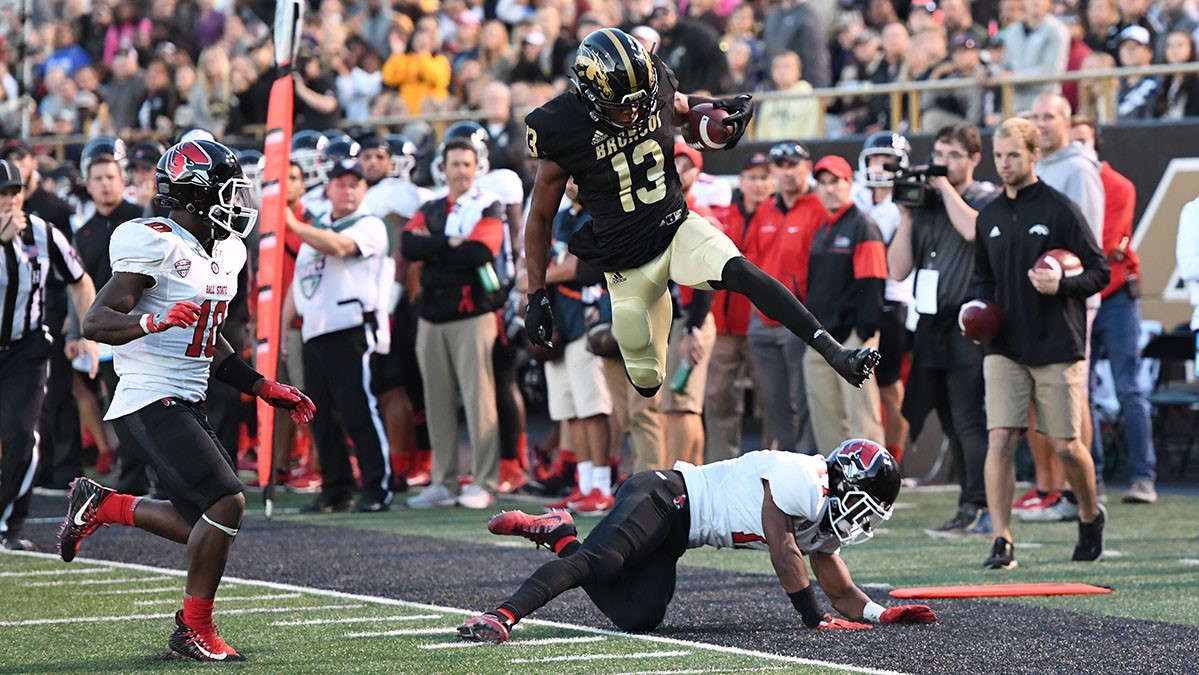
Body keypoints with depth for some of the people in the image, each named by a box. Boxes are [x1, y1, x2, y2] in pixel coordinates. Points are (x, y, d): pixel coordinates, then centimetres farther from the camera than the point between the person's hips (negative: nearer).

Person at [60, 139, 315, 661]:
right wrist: (159, 320, -35)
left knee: (205, 526, 8)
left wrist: (264, 388, 18)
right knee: (227, 504, -16)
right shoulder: (155, 246, -15)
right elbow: (95, 322, -20)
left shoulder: (223, 253, 14)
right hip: (150, 403, -9)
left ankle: (100, 505, 24)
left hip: (185, 405, 9)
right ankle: (193, 630, -3)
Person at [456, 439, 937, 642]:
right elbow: (783, 553, -15)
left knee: (639, 617, -9)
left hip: (671, 536, 9)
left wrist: (882, 614, 7)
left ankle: (558, 535, 6)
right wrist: (817, 619, -11)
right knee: (599, 561, -32)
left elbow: (842, 592, 24)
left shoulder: (824, 525, 17)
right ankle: (501, 617, -42)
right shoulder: (800, 481, -14)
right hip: (662, 499, -9)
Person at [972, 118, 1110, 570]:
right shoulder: (989, 218, 10)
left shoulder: (1060, 210, -6)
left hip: (1058, 347, -4)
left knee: (1065, 446, 2)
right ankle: (1001, 542, -6)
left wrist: (1061, 285, -22)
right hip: (1004, 348, 4)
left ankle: (1090, 515, 30)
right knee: (1000, 439, -9)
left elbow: (1100, 272, -5)